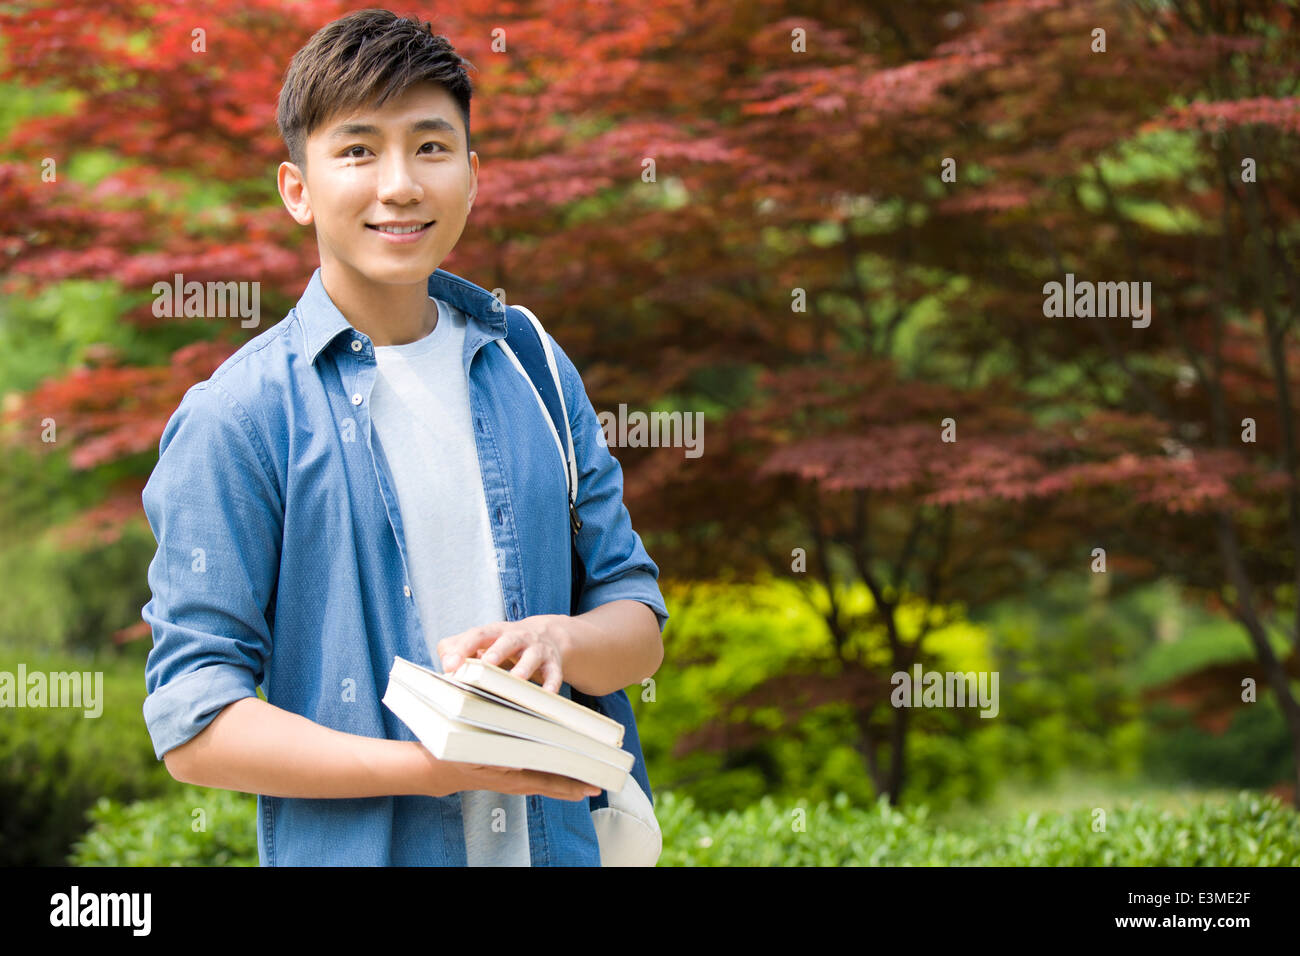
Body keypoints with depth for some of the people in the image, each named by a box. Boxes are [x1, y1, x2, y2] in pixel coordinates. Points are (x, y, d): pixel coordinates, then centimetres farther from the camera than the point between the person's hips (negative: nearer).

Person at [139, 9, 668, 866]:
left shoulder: (536, 373, 4)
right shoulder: (239, 416, -10)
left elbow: (639, 624, 8)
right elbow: (192, 722, -13)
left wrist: (557, 637, -15)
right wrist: (429, 768, -24)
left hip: (554, 838, 4)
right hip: (349, 851, -4)